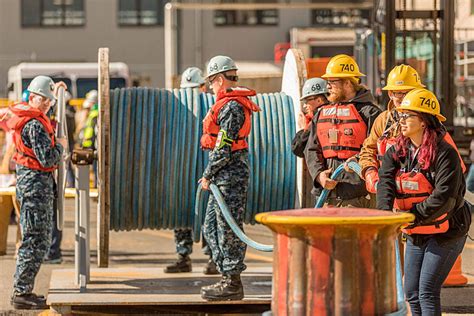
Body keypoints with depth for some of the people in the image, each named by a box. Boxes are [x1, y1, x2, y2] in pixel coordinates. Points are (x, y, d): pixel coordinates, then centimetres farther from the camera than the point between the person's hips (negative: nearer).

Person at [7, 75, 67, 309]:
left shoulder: (23, 115, 11)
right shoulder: (35, 125, -19)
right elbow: (48, 159, -24)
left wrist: (55, 90, 39)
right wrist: (60, 145, -6)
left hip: (28, 179, 11)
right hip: (36, 182, -11)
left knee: (41, 237, 17)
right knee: (36, 240, -9)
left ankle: (22, 290, 21)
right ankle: (21, 293, -7)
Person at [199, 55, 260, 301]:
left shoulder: (230, 107, -16)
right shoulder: (235, 103, 17)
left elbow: (224, 148, -19)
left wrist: (207, 175, -11)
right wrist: (211, 175, 22)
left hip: (229, 175, -11)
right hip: (226, 177, 11)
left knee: (228, 228, -5)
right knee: (211, 227, 14)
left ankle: (232, 283, -1)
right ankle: (229, 278, 17)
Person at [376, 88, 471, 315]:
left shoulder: (445, 153, -17)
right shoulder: (395, 152, 2)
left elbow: (444, 197, -26)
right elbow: (385, 183, -13)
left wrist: (412, 216, -31)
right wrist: (385, 213, -32)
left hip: (445, 232, -7)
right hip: (415, 234, 7)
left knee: (427, 290, -12)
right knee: (412, 292, 9)